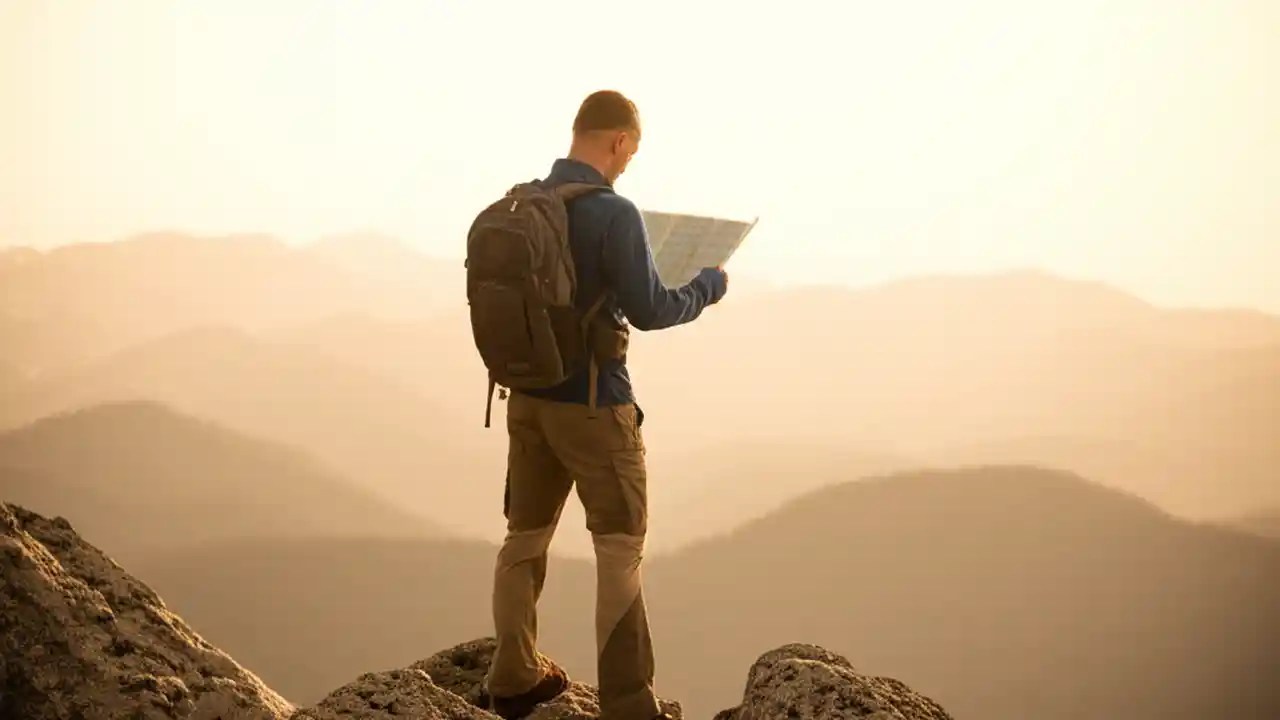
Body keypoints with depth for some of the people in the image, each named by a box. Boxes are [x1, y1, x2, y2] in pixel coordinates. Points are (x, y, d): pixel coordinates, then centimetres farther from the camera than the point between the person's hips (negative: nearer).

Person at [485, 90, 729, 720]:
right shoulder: (613, 213, -18)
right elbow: (649, 311, -16)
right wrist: (709, 286, 2)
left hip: (528, 396, 6)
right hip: (593, 405, -6)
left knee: (525, 538, 18)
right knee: (620, 549, 1)